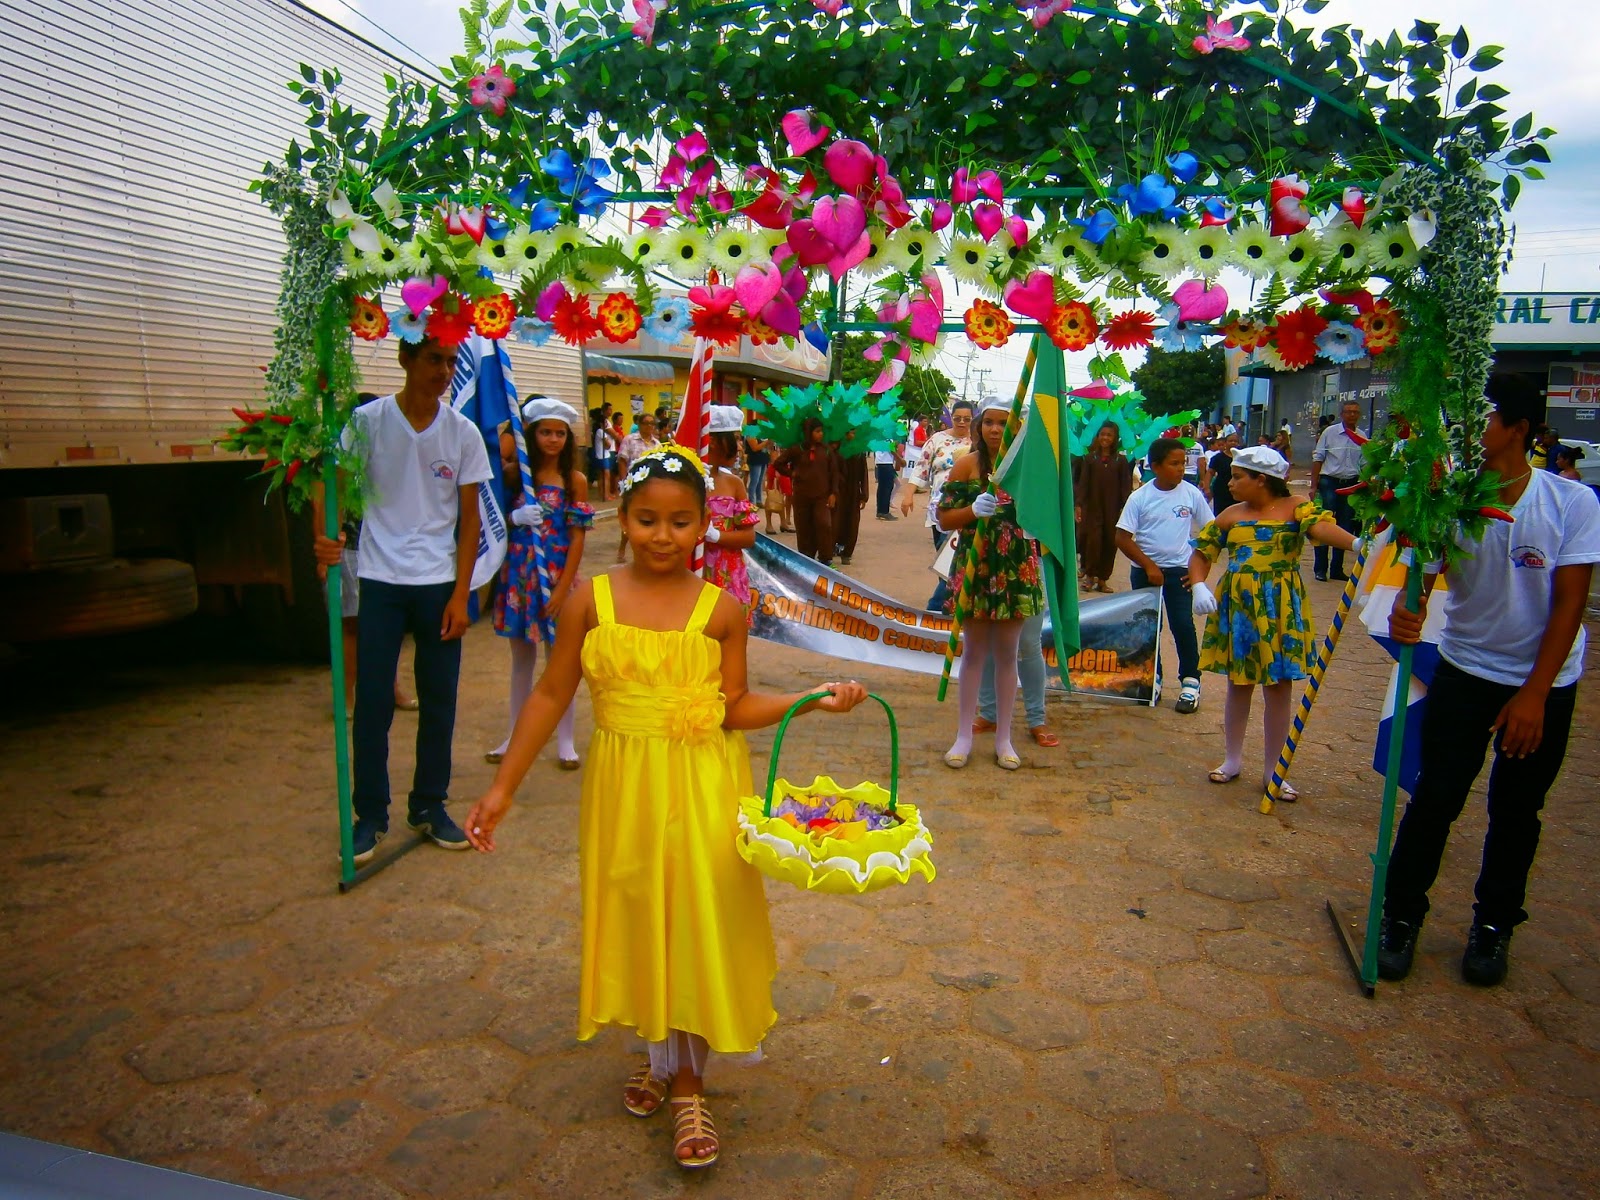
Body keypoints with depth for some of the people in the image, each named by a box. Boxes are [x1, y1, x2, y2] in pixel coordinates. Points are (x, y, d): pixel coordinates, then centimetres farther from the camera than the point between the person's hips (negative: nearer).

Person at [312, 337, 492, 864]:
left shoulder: (464, 433, 1)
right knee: (372, 702, 3)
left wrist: (460, 594, -2)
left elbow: (469, 519, 3)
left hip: (439, 583, 2)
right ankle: (370, 813, 18)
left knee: (438, 702, 8)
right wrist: (326, 538, -27)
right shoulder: (368, 420, -3)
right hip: (379, 581, -1)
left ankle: (429, 806, 24)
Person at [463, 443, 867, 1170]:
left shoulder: (721, 610, -6)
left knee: (697, 923, 5)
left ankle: (688, 1082, 27)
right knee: (635, 918, 14)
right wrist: (503, 786, 2)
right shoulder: (591, 599, -5)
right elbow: (551, 695, 1)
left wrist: (812, 700, -14)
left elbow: (736, 708, -1)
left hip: (702, 789, -1)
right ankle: (661, 1057, 39)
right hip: (622, 784, 2)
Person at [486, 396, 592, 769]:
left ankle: (565, 739, 15)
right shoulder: (515, 472, 3)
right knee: (521, 655, 13)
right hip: (518, 571, 2)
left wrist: (562, 588, -11)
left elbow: (577, 538, -6)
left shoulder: (575, 480, -3)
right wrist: (515, 518, -18)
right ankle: (516, 734, 25)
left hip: (557, 573, -2)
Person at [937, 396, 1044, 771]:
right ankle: (964, 735, 17)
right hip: (974, 567, -1)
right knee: (974, 650, 6)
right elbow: (944, 518, -3)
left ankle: (1003, 737, 20)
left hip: (1017, 569, 1)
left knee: (1007, 653, 9)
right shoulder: (967, 465, -2)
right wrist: (974, 510, -20)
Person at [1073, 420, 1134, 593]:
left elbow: (1126, 486, 1)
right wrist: (1078, 504, -8)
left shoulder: (1121, 460, 3)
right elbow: (1082, 483, 1)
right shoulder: (1090, 458, 4)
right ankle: (1089, 575, 9)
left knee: (1110, 543, 2)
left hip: (1113, 509, 1)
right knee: (1093, 540, -9)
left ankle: (1102, 579, 13)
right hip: (1092, 507, -1)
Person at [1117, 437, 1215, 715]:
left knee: (1183, 625, -5)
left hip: (1179, 570, 0)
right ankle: (1152, 678, 22)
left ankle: (1190, 681, 7)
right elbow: (1123, 538, -8)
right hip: (1144, 570, 1)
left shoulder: (1192, 494, -4)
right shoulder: (1139, 498, -8)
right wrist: (1149, 566, -12)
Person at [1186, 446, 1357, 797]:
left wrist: (1356, 543, -46)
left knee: (1279, 689, 4)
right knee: (1238, 685, 13)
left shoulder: (1296, 509, -6)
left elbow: (1322, 526, -26)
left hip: (1280, 611, -3)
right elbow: (1201, 554, 7)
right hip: (1238, 609, 3)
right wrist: (1199, 587, -12)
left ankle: (1273, 771, 17)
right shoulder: (1230, 516, 4)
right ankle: (1234, 759, 28)